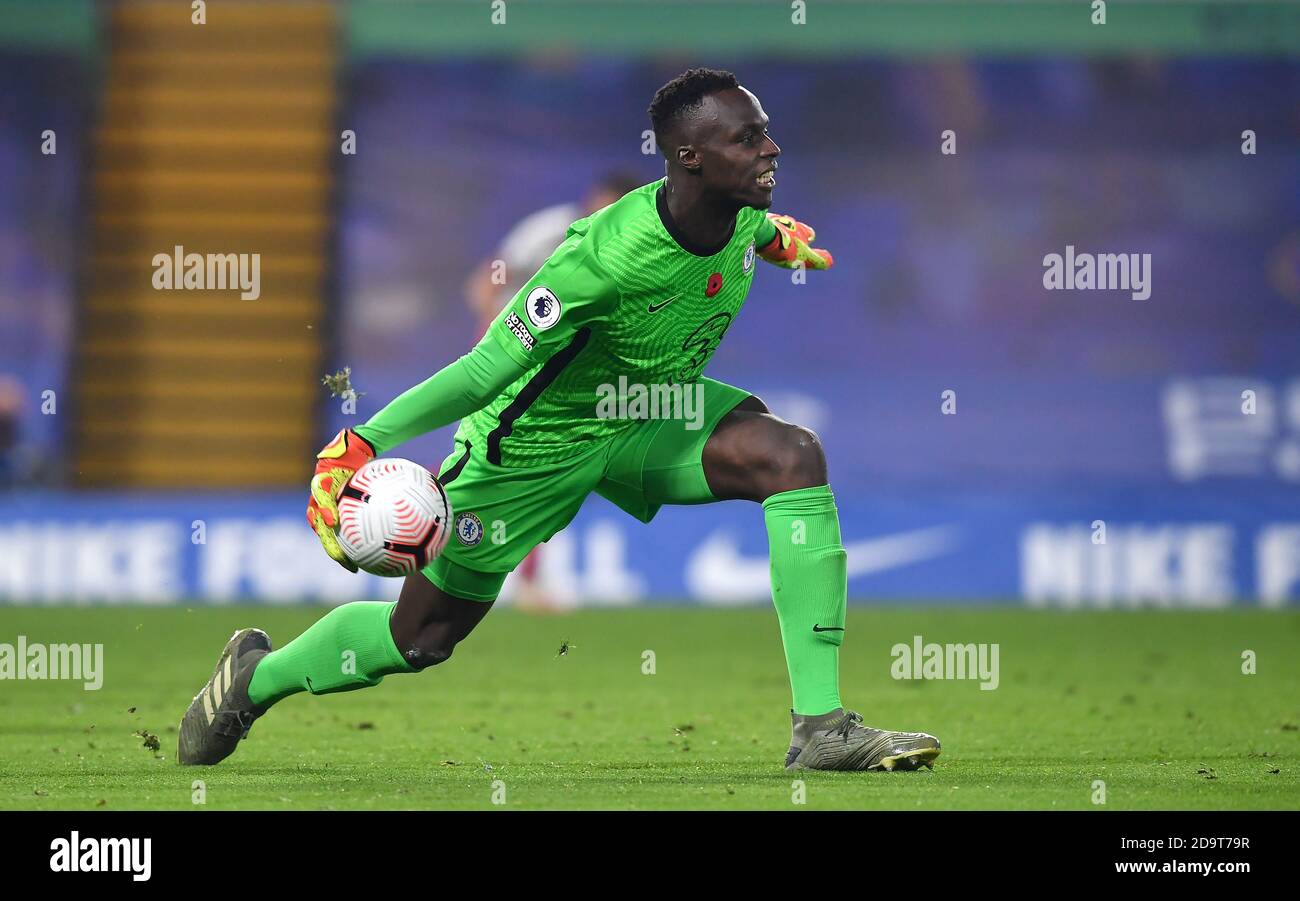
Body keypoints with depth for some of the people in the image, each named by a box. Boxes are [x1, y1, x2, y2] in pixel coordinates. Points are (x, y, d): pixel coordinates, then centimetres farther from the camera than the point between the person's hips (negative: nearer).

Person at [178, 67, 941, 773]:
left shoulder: (741, 216, -16)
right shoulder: (607, 260, -38)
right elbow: (486, 371, -32)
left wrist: (769, 234, 28)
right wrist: (359, 445, -34)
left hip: (649, 418, 6)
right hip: (535, 441, -6)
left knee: (793, 457, -23)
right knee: (422, 637, 8)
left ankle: (822, 726, -22)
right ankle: (257, 676, 40)